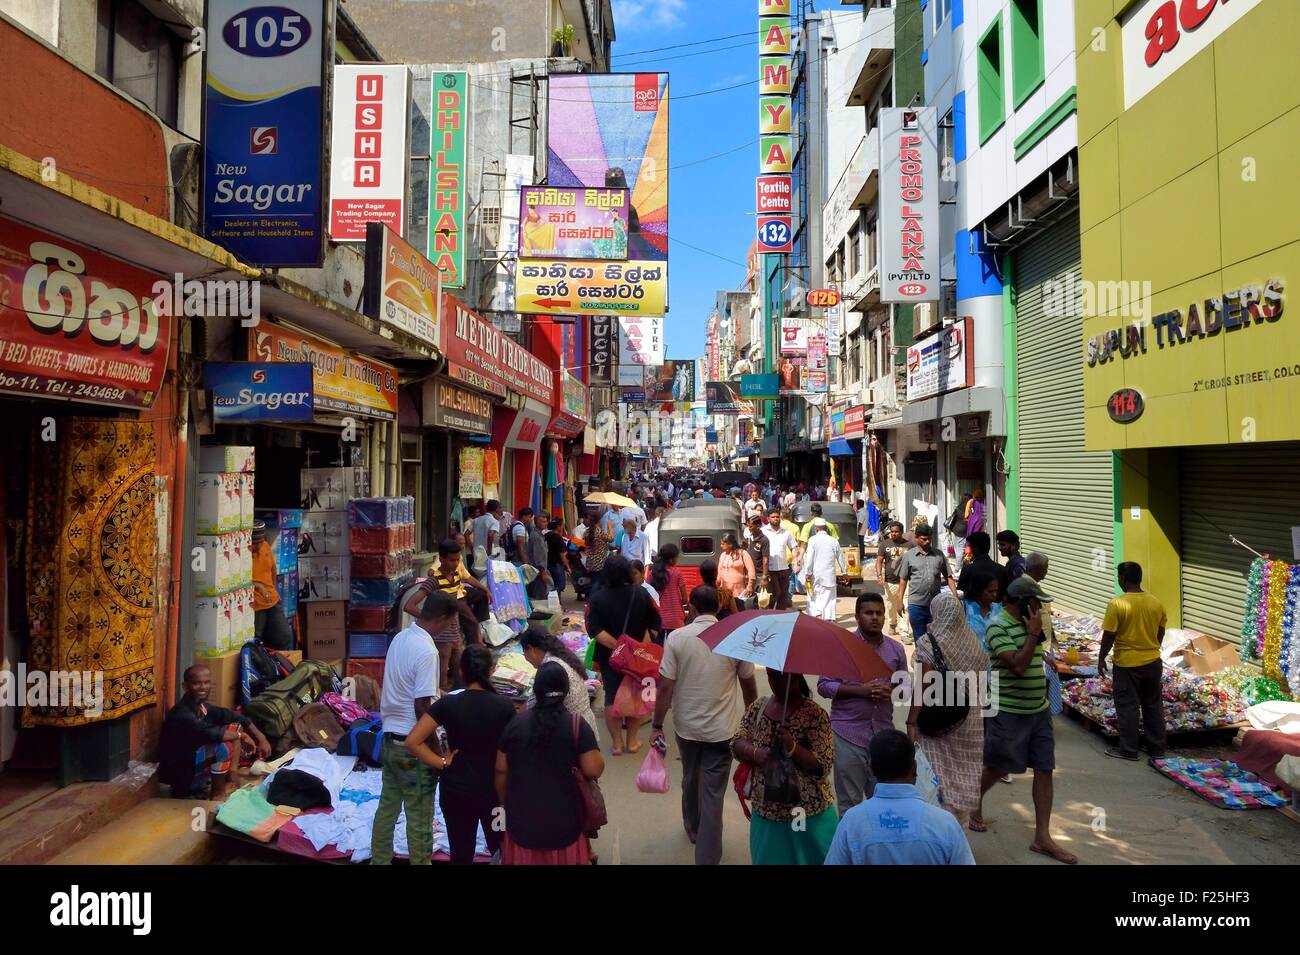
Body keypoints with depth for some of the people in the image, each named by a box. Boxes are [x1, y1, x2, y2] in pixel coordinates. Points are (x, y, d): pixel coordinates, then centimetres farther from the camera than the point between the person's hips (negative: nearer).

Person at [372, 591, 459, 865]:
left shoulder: (399, 638, 3)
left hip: (389, 738, 8)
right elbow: (422, 707, -22)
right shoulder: (427, 651, -22)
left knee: (387, 806, 18)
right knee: (419, 814, 6)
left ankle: (379, 860, 29)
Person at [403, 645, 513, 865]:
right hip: (496, 790, 0)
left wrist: (441, 762, -8)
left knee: (461, 855, 17)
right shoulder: (505, 706, -11)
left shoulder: (448, 704, -13)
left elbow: (412, 742, -17)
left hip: (456, 791, 0)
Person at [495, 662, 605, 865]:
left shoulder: (516, 723, -6)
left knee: (524, 856, 19)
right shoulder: (576, 725, -13)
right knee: (563, 856, 17)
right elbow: (594, 770, -16)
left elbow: (501, 771, 0)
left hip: (522, 815, 2)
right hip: (563, 817, -2)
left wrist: (505, 803, 15)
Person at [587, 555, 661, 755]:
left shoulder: (597, 598, -14)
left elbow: (594, 630, -21)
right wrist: (639, 645, 3)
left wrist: (617, 646, -19)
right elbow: (654, 624, -4)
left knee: (612, 697, 11)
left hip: (609, 656, -1)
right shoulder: (642, 595, -9)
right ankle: (631, 740, 23)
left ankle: (617, 742, 18)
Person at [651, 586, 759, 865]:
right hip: (722, 728, -2)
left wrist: (657, 726, -2)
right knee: (713, 793, 5)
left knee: (690, 779, 25)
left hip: (686, 726, 2)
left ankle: (693, 828, 47)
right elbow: (749, 686, 1)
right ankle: (707, 857, 7)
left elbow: (665, 687, -12)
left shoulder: (677, 637, -11)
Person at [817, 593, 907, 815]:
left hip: (883, 731, 3)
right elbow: (824, 685, -5)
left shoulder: (896, 649, 9)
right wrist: (861, 690, -16)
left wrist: (890, 691, -8)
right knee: (849, 801, 3)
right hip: (848, 733, -3)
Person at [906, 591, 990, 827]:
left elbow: (923, 687, -16)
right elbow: (978, 684, 6)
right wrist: (975, 710, 18)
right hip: (970, 719, 5)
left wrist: (911, 722, -11)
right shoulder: (974, 642, -1)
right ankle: (958, 828, 26)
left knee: (937, 775, 6)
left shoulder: (929, 644, -14)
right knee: (963, 774, 15)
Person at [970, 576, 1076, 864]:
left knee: (1044, 770, 5)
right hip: (1008, 711, -7)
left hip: (1039, 710, 7)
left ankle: (1042, 837, 12)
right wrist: (1033, 633, -20)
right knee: (997, 767, 10)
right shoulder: (998, 627, -18)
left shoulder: (1028, 624, 6)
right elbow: (1017, 665, -27)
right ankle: (974, 803, 38)